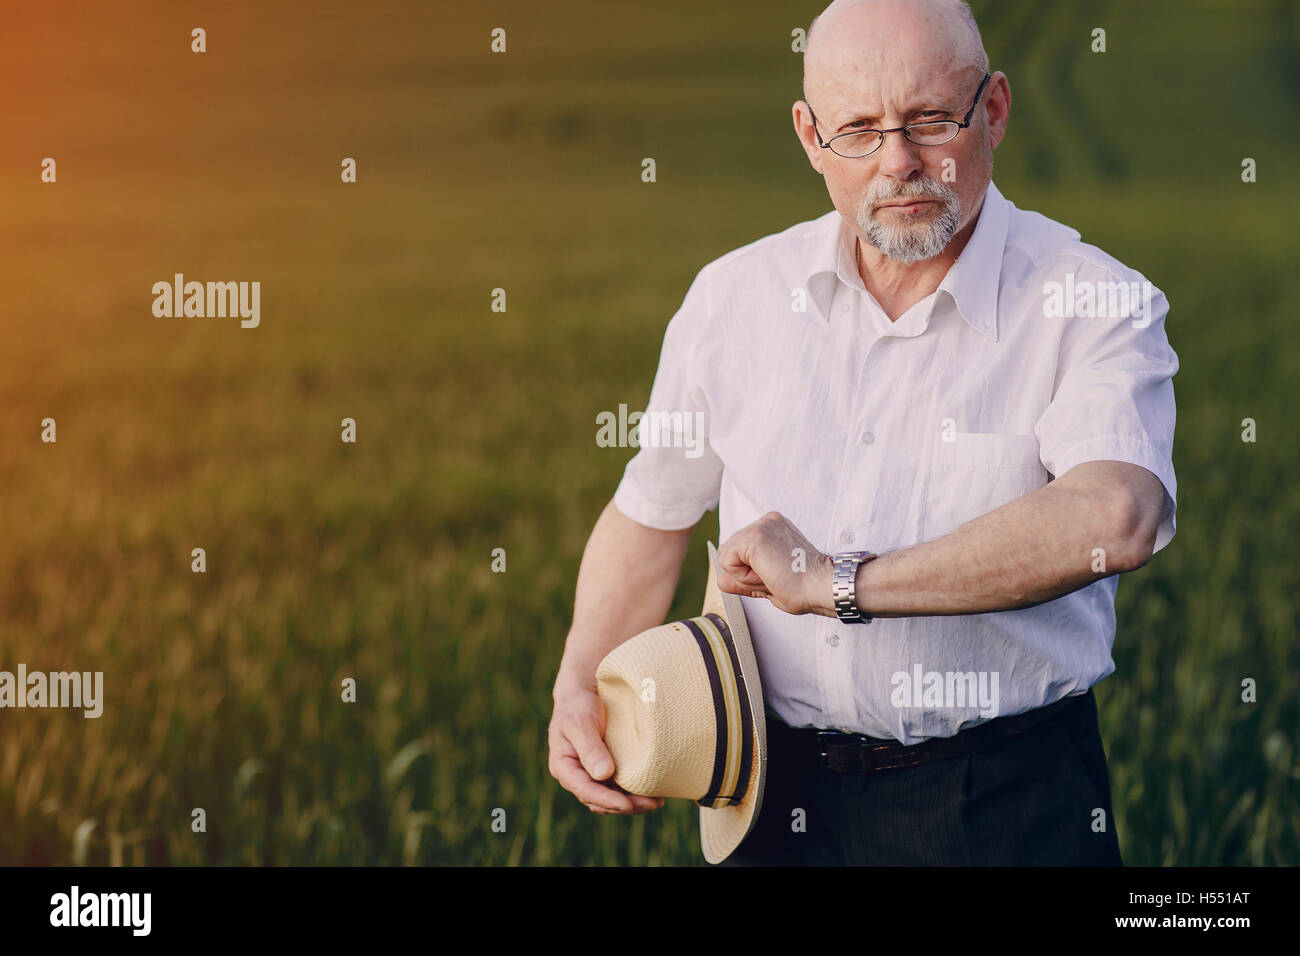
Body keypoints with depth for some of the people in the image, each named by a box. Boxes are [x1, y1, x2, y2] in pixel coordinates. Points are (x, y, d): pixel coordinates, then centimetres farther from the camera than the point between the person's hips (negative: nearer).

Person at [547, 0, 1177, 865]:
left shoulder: (1095, 305, -11)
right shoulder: (735, 296, 3)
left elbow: (1113, 519, -30)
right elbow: (650, 515, 14)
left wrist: (838, 581, -27)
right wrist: (580, 688, -2)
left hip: (1008, 808, -4)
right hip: (776, 793, 4)